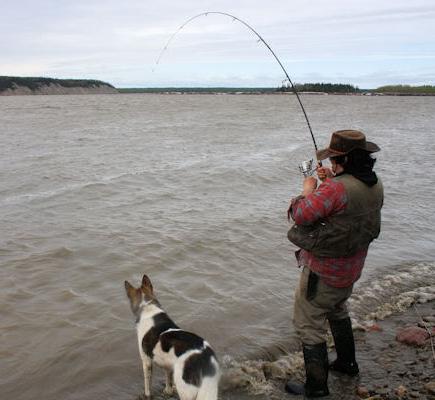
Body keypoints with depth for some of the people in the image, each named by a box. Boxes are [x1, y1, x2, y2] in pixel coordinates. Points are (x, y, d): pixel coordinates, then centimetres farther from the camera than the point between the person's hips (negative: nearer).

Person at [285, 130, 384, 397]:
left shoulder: (337, 188, -30)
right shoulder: (376, 185, -2)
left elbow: (301, 215, -25)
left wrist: (308, 190, -7)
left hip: (324, 270, -9)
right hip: (351, 267, 9)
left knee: (309, 325, 5)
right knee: (337, 310, 31)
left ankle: (317, 386, 14)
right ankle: (347, 363, 46)